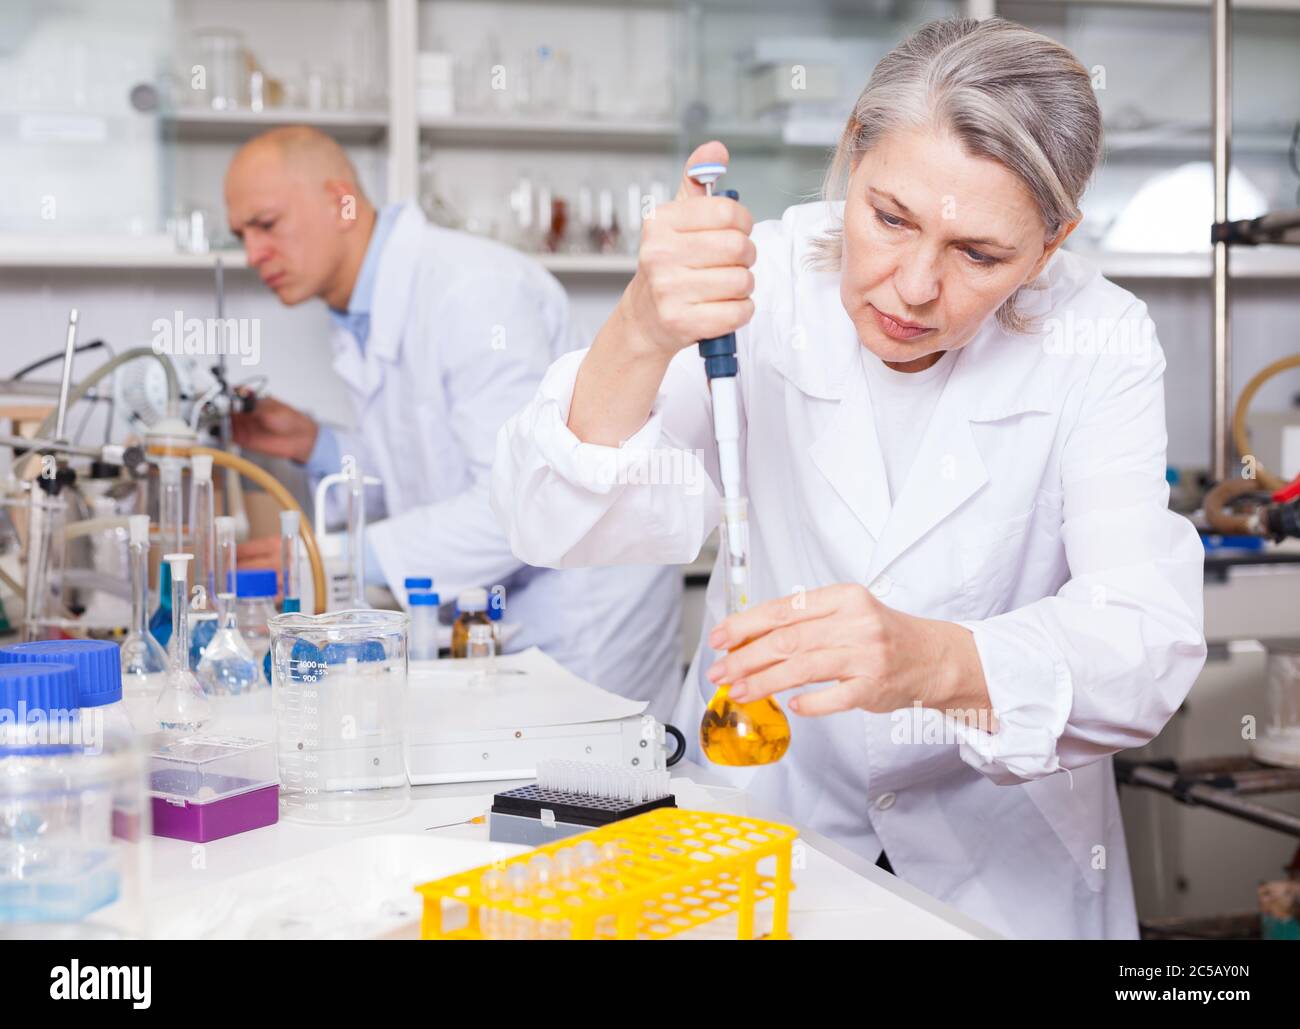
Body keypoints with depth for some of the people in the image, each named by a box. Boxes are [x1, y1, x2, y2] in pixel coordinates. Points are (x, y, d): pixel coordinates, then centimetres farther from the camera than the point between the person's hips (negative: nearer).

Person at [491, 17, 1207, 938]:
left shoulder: (1097, 344, -11)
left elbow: (1151, 642, -23)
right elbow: (554, 526, -19)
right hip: (760, 808, 0)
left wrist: (934, 660, -42)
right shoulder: (758, 285, -12)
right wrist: (641, 337, -38)